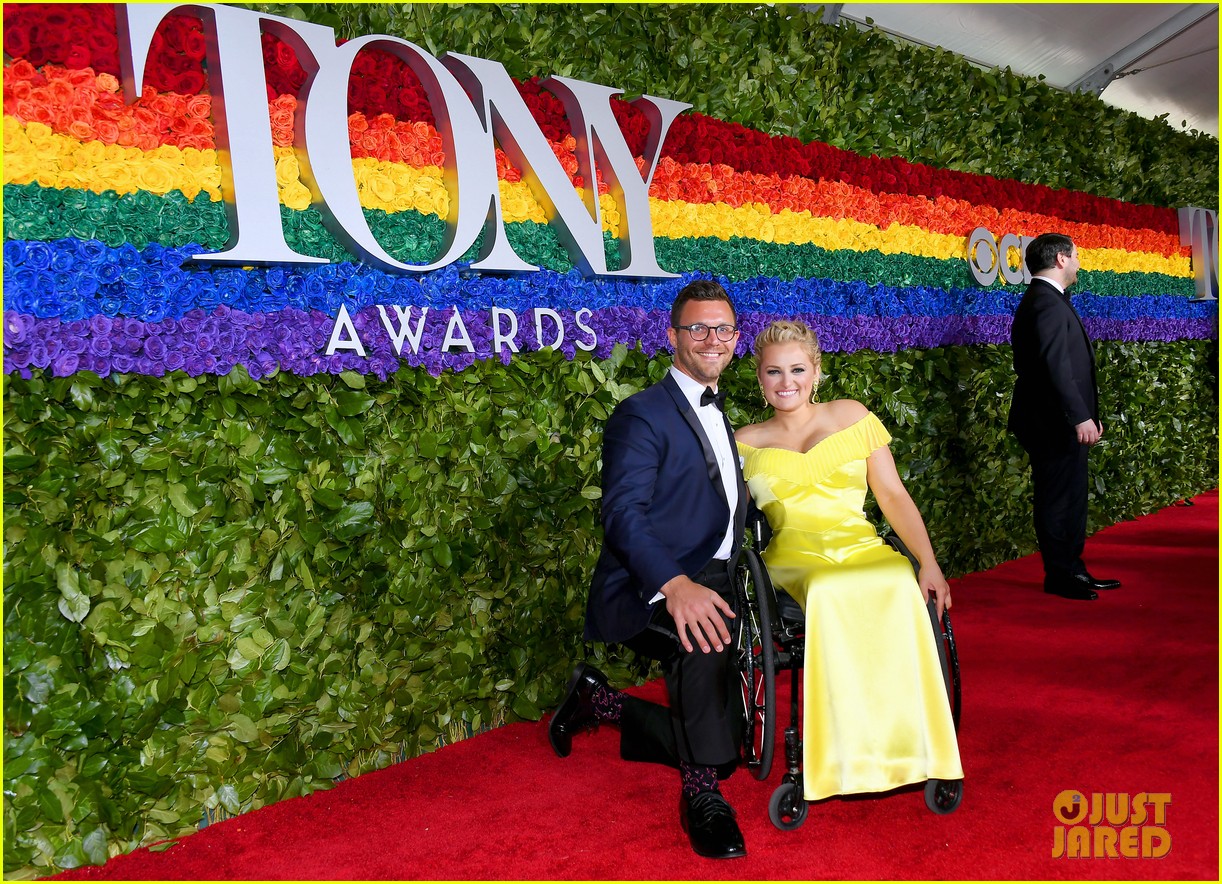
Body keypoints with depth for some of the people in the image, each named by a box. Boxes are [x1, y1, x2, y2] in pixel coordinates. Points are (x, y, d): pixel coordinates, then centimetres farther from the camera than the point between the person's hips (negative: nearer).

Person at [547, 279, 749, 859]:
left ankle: (598, 701, 26)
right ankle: (701, 792, -22)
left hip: (706, 585, 8)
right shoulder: (642, 416, -7)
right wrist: (676, 584, -37)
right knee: (707, 628, -40)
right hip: (646, 594, -8)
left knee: (720, 739, 5)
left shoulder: (719, 417, 21)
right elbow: (623, 512, -22)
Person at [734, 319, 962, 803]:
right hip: (795, 557, -1)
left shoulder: (850, 415, 14)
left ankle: (909, 745, -26)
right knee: (830, 591, -38)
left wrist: (929, 563, -4)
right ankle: (850, 757, -30)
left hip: (863, 549, 1)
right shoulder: (747, 442, 15)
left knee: (900, 589, -35)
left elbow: (893, 494, 7)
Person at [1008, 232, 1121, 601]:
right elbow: (1056, 366, -23)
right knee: (1059, 500, -1)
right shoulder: (1048, 302, -16)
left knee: (1069, 498, 16)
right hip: (1055, 422, -11)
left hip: (1060, 422, 11)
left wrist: (1085, 413, 19)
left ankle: (1073, 570, 25)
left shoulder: (1042, 299, 17)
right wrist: (1080, 417, -24)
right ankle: (1059, 576, 9)